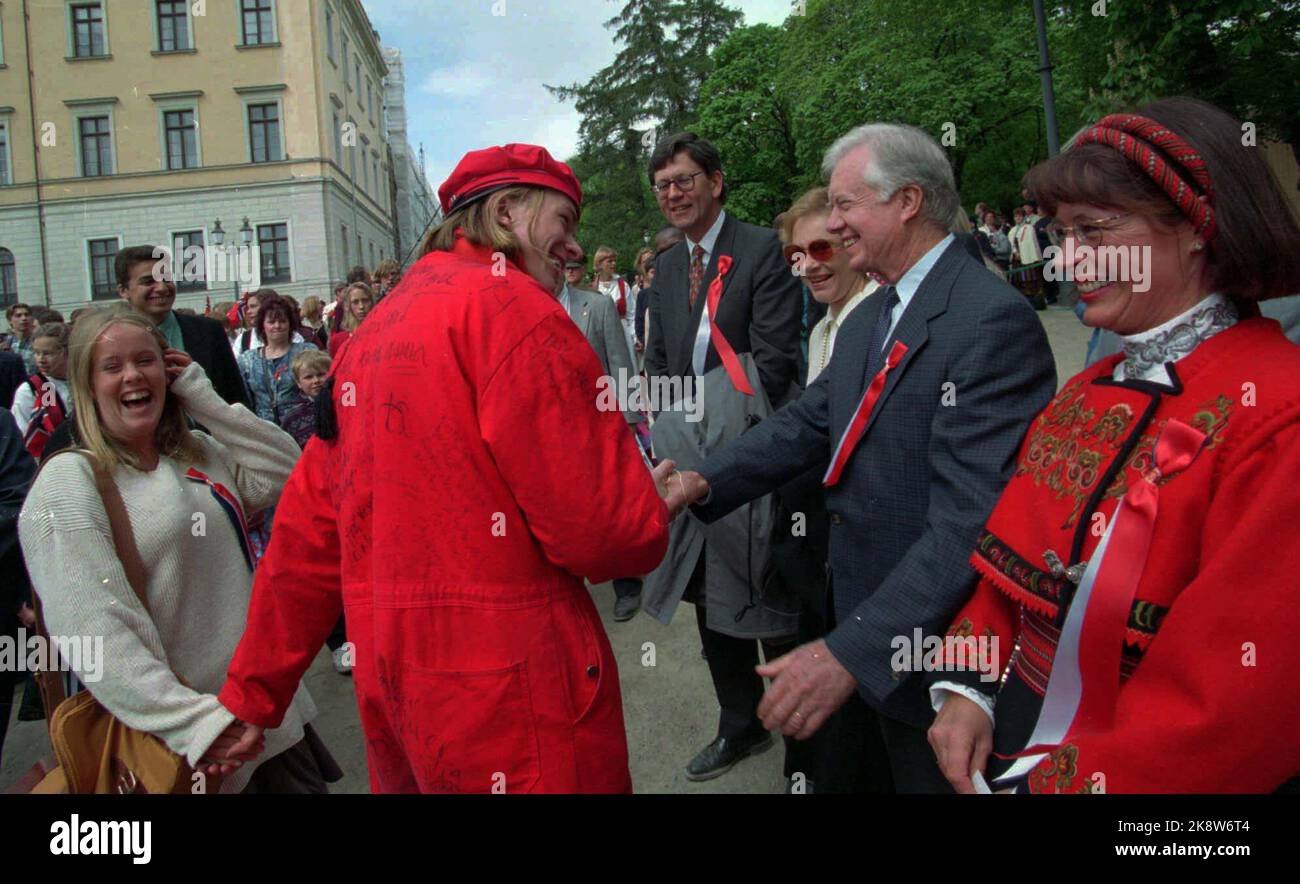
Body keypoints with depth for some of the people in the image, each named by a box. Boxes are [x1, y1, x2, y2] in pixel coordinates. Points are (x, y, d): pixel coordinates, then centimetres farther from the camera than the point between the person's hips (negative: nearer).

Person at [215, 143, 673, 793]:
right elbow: (600, 530, -20)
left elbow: (308, 528, 12)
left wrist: (251, 693, 17)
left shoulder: (375, 331, 10)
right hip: (508, 698, -8)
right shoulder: (509, 306, -15)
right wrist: (650, 505, 3)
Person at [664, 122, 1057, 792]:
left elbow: (972, 520, -28)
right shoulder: (865, 320, 10)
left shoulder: (993, 322, -22)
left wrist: (851, 651, -32)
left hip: (931, 642, -8)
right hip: (854, 610, 8)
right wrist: (706, 480, -9)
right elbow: (807, 421, 7)